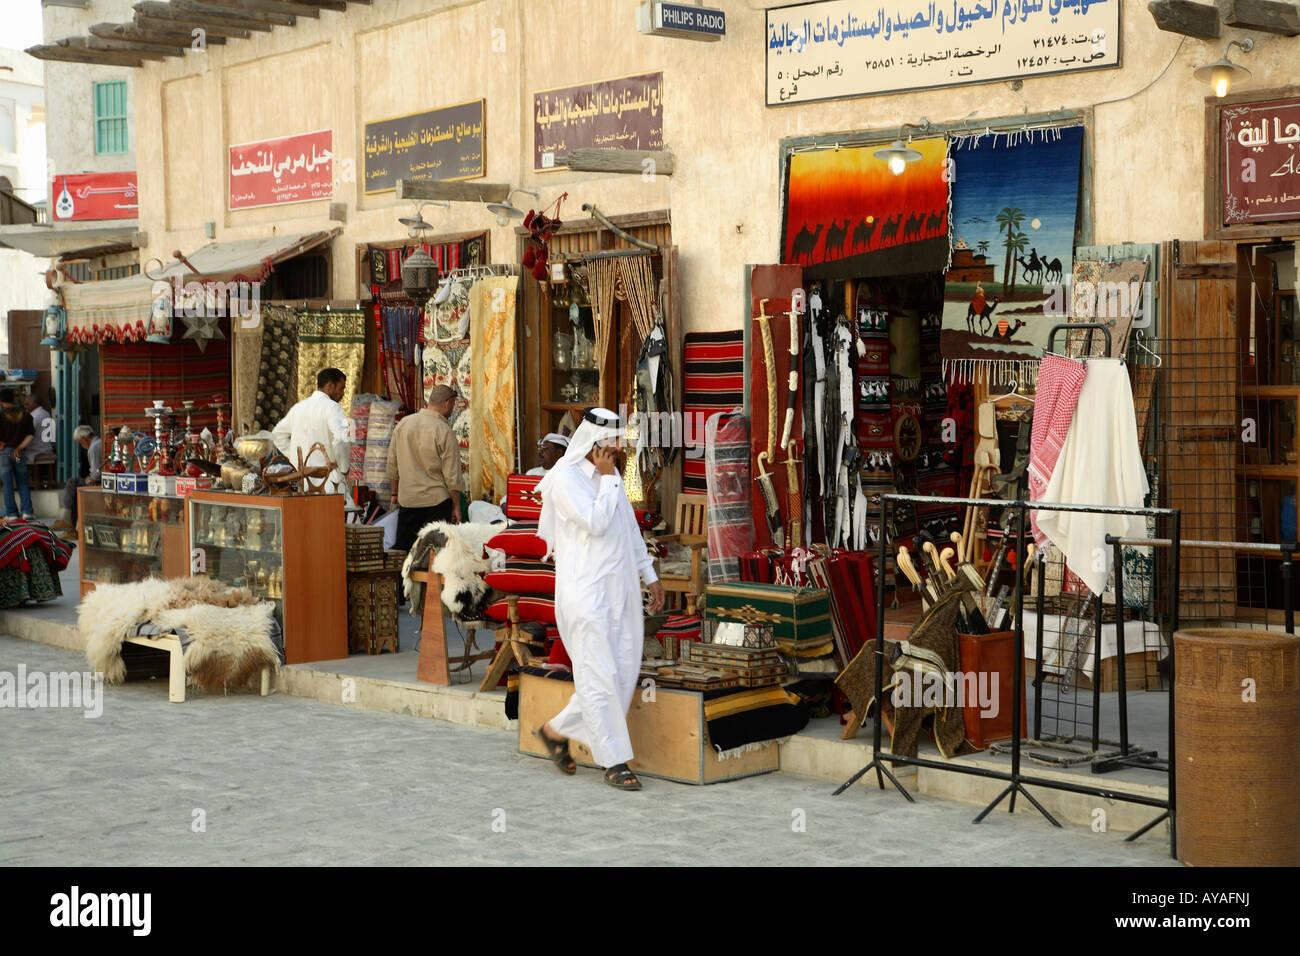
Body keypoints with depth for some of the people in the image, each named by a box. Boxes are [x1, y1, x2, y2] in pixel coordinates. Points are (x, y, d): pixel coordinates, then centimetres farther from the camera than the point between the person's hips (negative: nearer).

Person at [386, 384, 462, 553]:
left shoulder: (403, 424, 3)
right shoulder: (445, 432, -13)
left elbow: (392, 463, 10)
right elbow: (452, 475, -11)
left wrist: (395, 493, 21)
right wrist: (456, 506, -2)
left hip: (407, 499, 5)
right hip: (436, 499, -4)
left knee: (402, 547, 10)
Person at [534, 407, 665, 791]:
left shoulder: (611, 476, 15)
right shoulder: (566, 479, -10)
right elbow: (596, 523, -21)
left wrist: (650, 576, 24)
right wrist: (607, 478, -13)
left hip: (621, 588, 8)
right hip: (585, 591, -8)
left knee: (625, 672, 7)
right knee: (600, 676, -5)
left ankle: (557, 730, 23)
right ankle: (615, 762, 3)